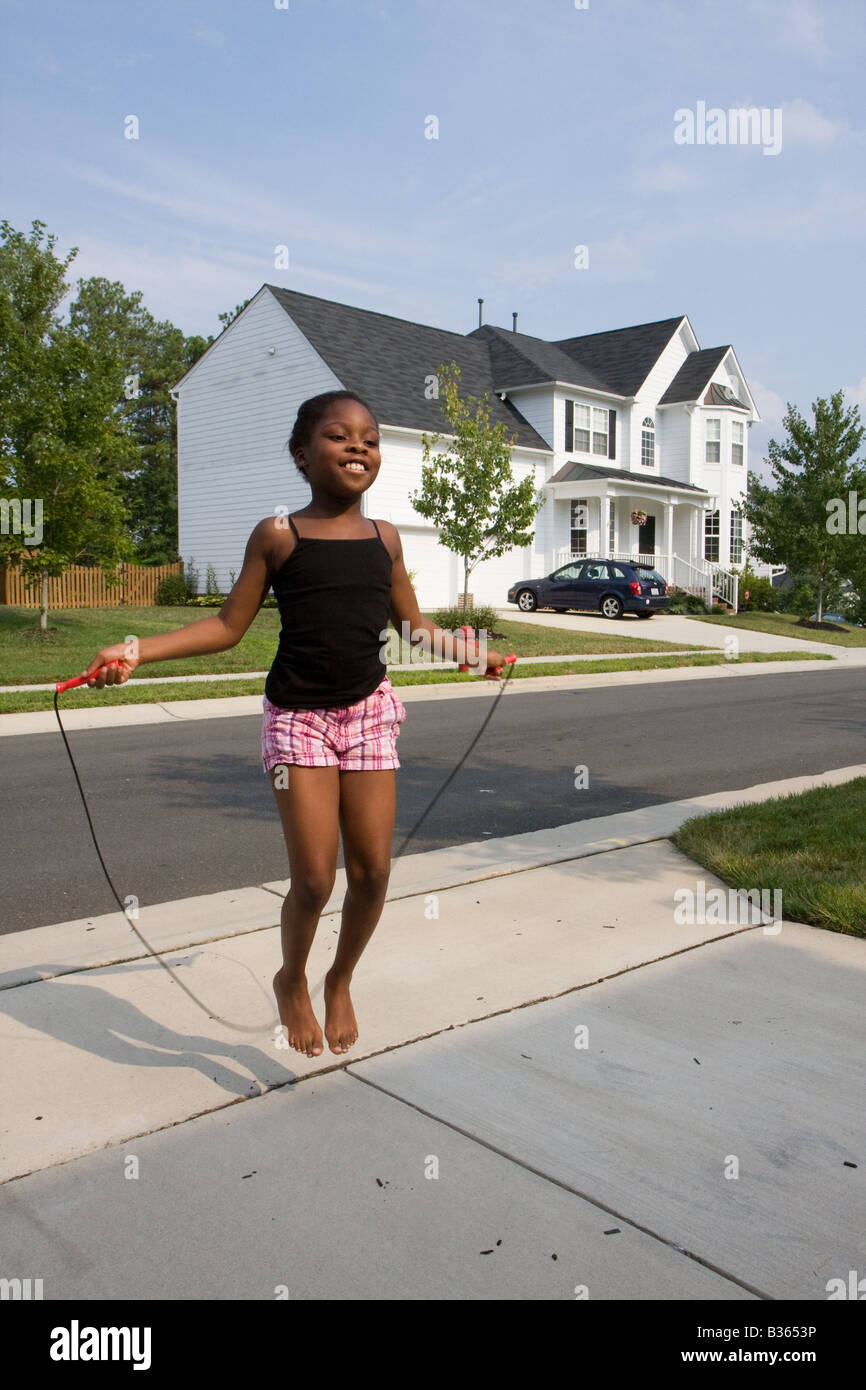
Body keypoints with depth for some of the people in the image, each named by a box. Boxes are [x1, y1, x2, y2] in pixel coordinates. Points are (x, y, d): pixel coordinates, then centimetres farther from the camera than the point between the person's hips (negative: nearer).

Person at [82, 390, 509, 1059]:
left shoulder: (385, 537, 7)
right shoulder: (278, 536, -2)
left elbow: (414, 626, 20)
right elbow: (228, 626, 0)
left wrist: (468, 648, 16)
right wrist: (137, 651, -8)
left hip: (370, 711, 4)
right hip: (299, 718, -3)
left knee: (373, 869, 1)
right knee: (315, 877, -7)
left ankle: (341, 980, 30)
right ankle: (293, 982, 25)